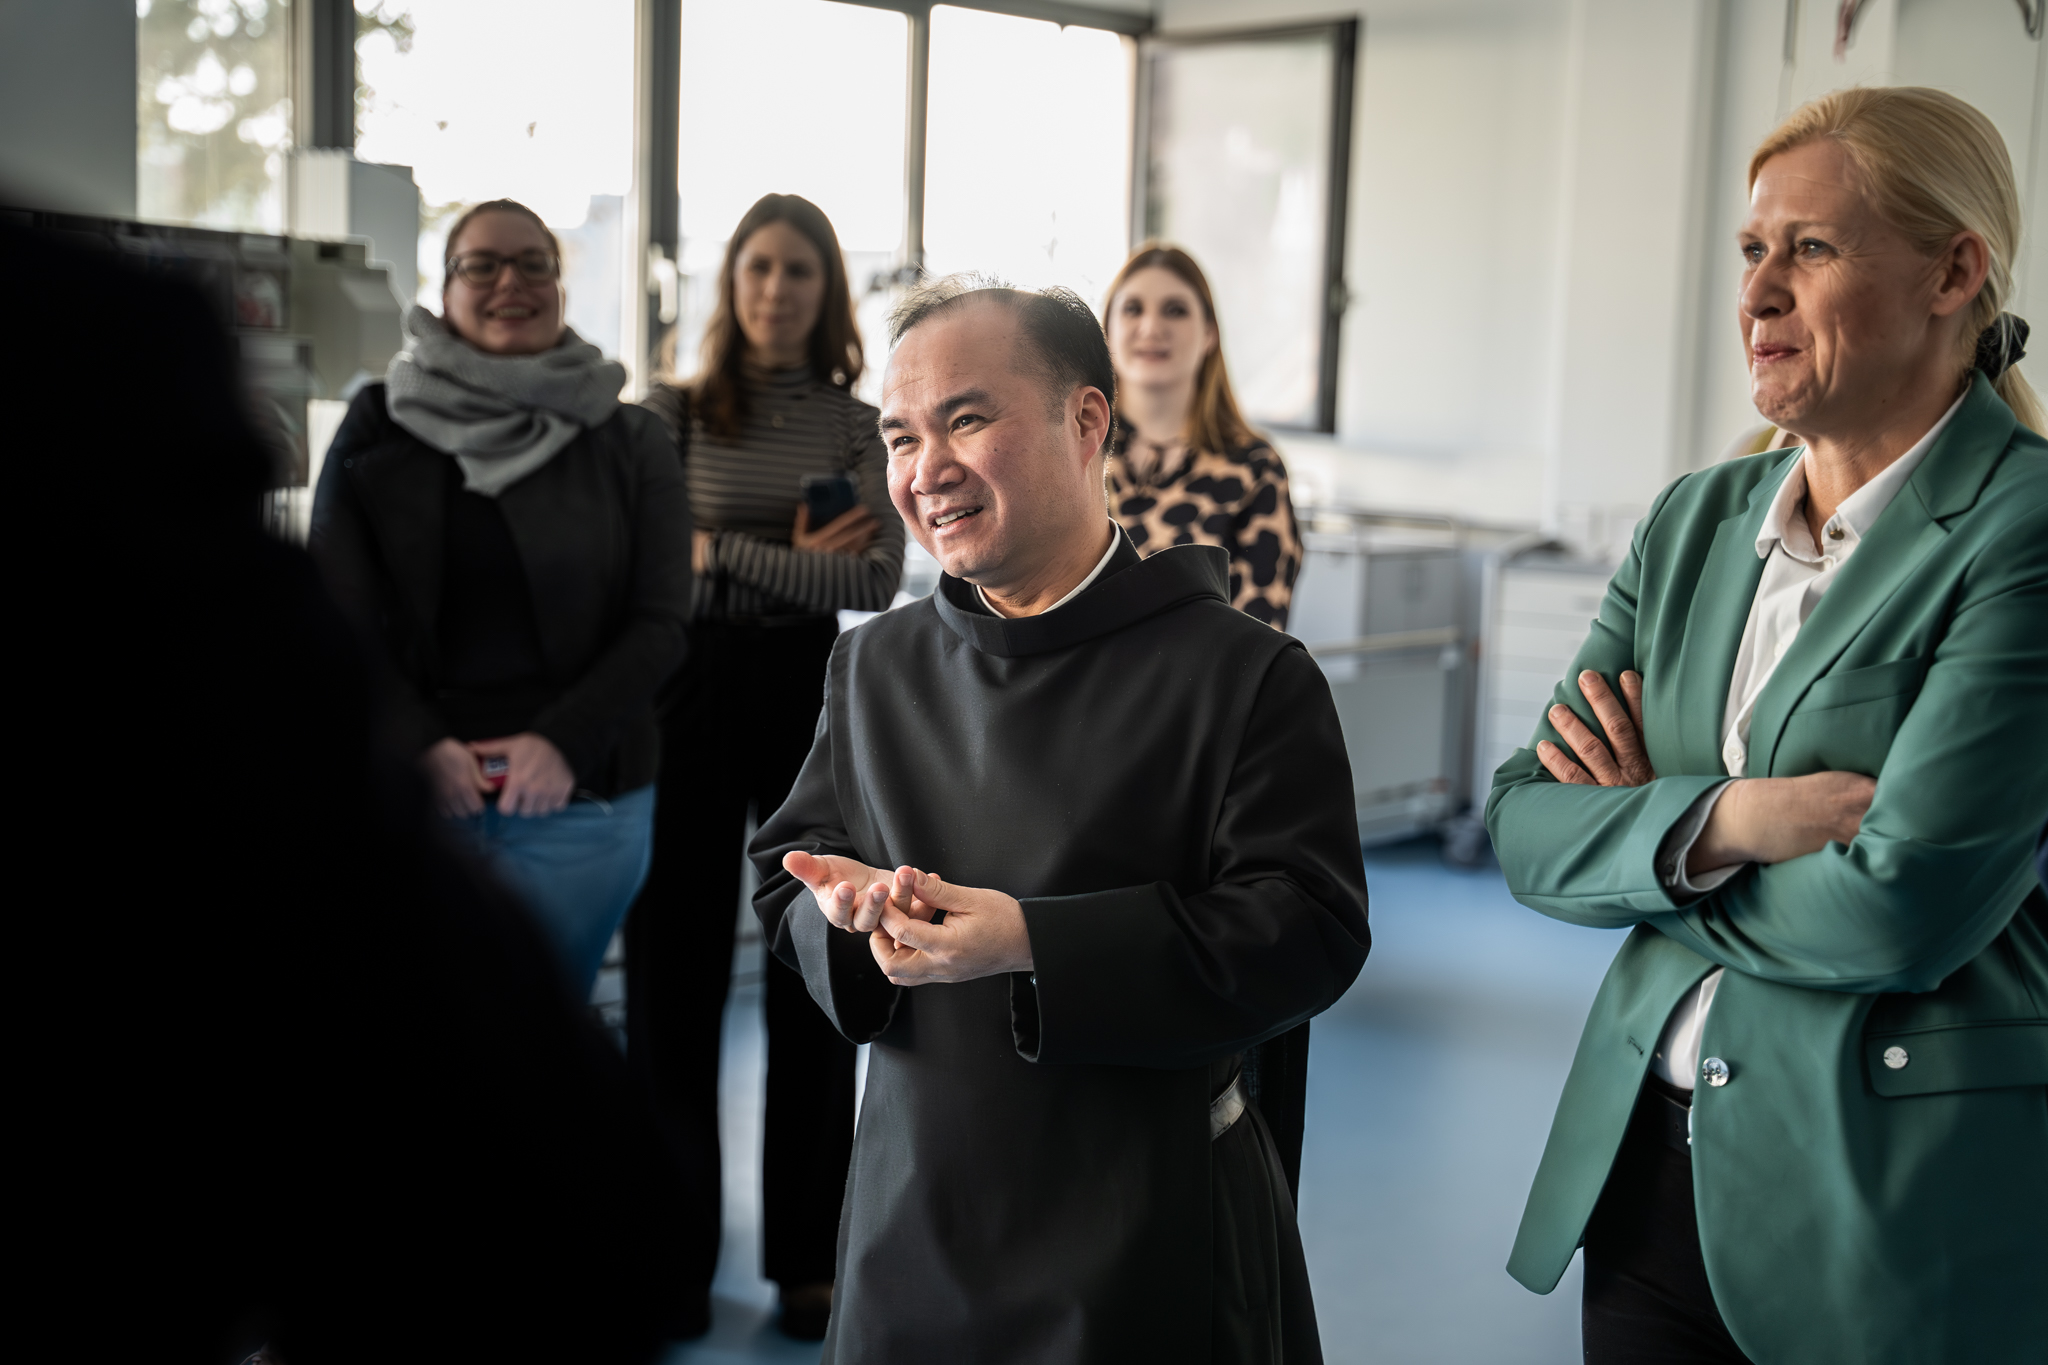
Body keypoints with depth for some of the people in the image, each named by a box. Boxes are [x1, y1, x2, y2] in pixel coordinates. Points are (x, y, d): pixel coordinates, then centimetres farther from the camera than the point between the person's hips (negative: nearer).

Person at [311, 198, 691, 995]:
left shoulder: (629, 443, 7)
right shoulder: (378, 429, 7)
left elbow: (659, 624, 2)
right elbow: (340, 615, 3)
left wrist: (563, 741, -11)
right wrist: (419, 745, -10)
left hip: (577, 795, 0)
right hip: (411, 786, 0)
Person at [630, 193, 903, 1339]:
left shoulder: (860, 424, 5)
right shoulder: (676, 410, 4)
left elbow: (877, 580, -8)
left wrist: (723, 553, -11)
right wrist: (798, 560, -11)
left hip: (812, 695, 0)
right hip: (690, 695, 0)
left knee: (813, 981, 6)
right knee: (676, 973, 4)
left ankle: (810, 1254, 19)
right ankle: (676, 1250, 18)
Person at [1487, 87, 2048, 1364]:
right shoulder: (1697, 519, 6)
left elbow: (1897, 912, -22)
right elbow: (1524, 825, 2)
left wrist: (1639, 829, -8)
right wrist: (1718, 822, -16)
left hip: (1901, 1206, -5)